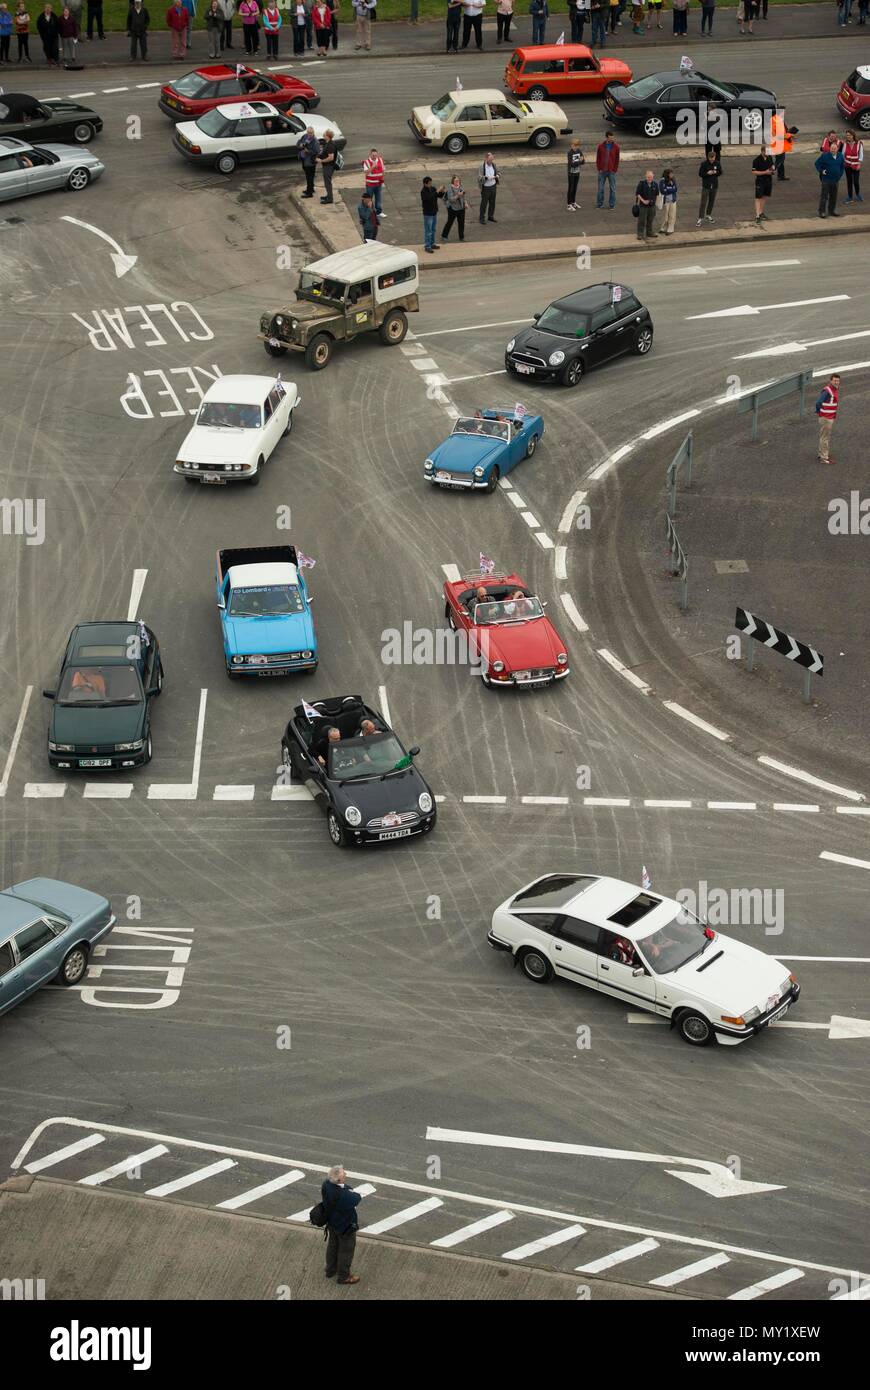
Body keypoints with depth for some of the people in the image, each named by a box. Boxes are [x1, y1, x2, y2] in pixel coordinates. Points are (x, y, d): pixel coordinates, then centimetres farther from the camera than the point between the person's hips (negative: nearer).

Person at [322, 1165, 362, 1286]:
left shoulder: (326, 1184, -20)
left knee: (333, 1245, 29)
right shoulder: (343, 1195, -42)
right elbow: (357, 1198, -24)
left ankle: (331, 1270, 51)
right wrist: (352, 1192, -6)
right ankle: (343, 1276, 37)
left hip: (332, 1223, 7)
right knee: (346, 1250, 17)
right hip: (345, 1226, -7)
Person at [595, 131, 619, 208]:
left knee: (612, 188, 6)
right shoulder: (601, 146, -3)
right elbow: (598, 158, 2)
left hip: (611, 171, -1)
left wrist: (614, 170, -5)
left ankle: (612, 204, 15)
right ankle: (599, 203, 19)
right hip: (602, 171, 1)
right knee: (600, 188, 7)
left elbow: (617, 159, 0)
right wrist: (599, 169, -3)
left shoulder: (616, 147, -4)